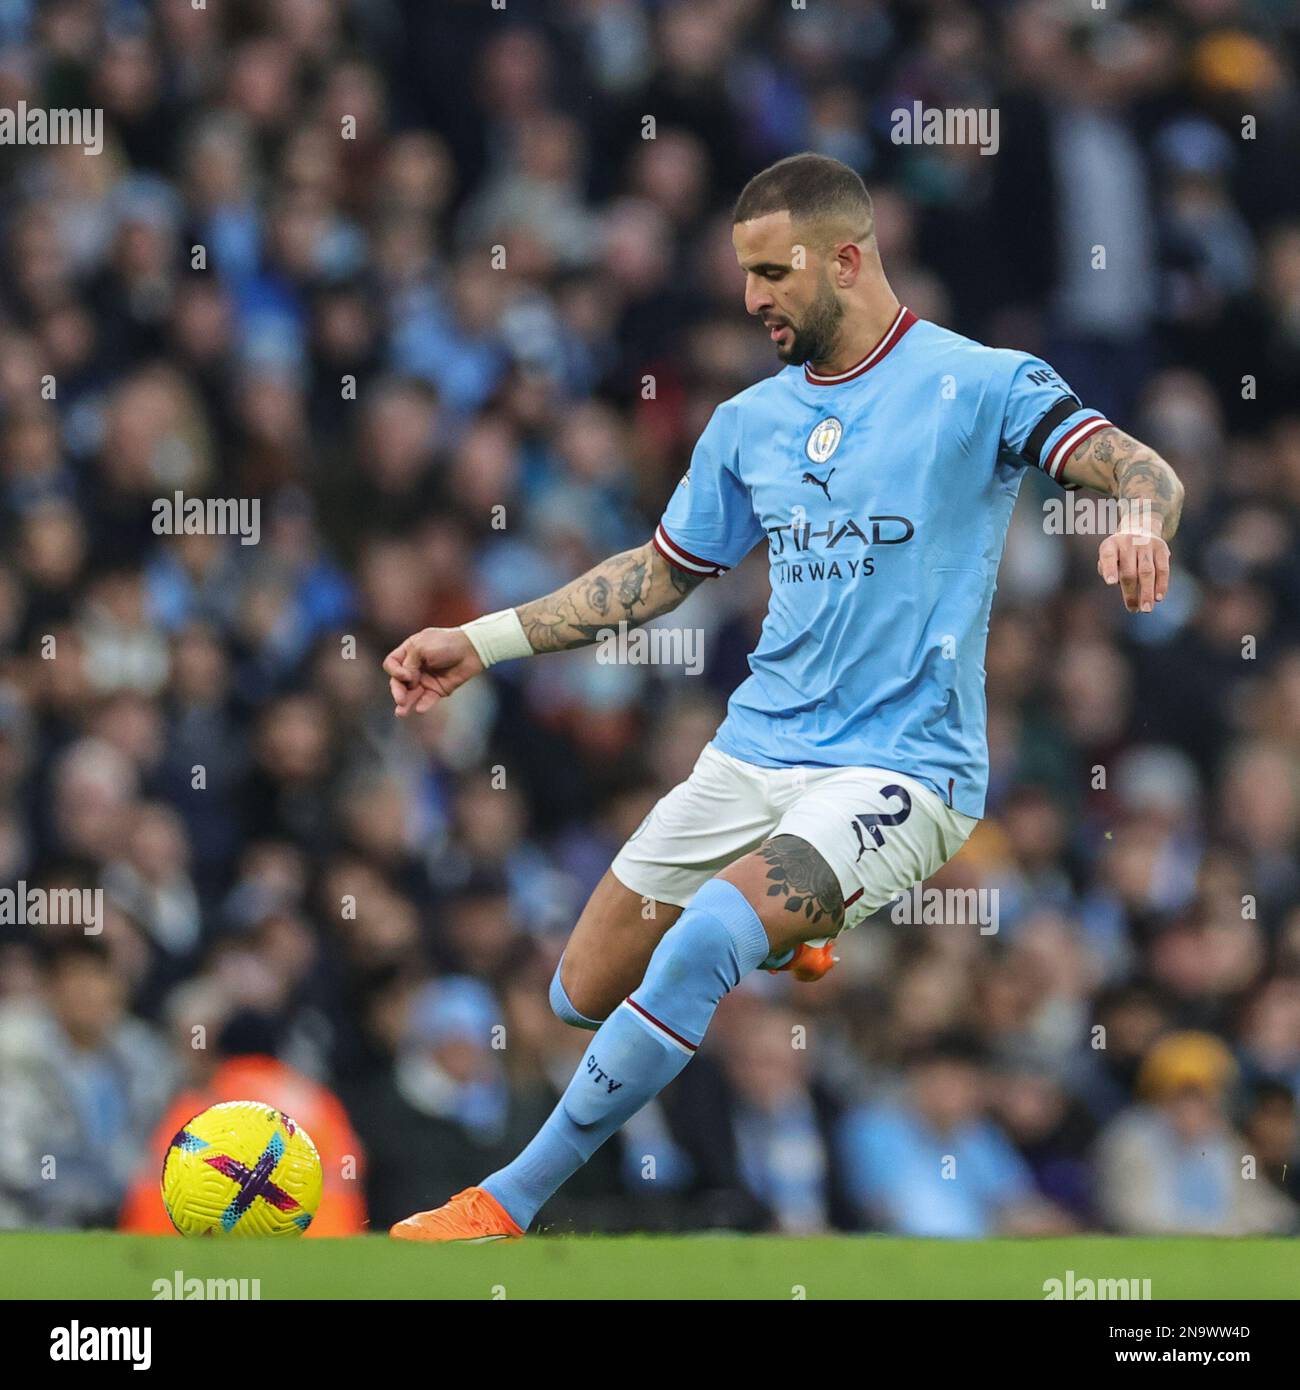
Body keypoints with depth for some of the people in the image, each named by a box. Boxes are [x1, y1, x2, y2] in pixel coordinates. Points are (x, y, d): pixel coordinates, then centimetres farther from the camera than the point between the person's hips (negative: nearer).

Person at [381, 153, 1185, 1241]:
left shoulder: (976, 384, -5)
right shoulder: (748, 423, 13)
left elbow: (1143, 472, -14)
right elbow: (657, 577, 22)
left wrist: (1137, 519, -39)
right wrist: (480, 643, 15)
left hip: (899, 771, -7)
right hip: (755, 754, 7)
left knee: (700, 945, -30)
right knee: (585, 993, 7)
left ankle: (506, 1206, -22)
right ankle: (776, 930, 36)